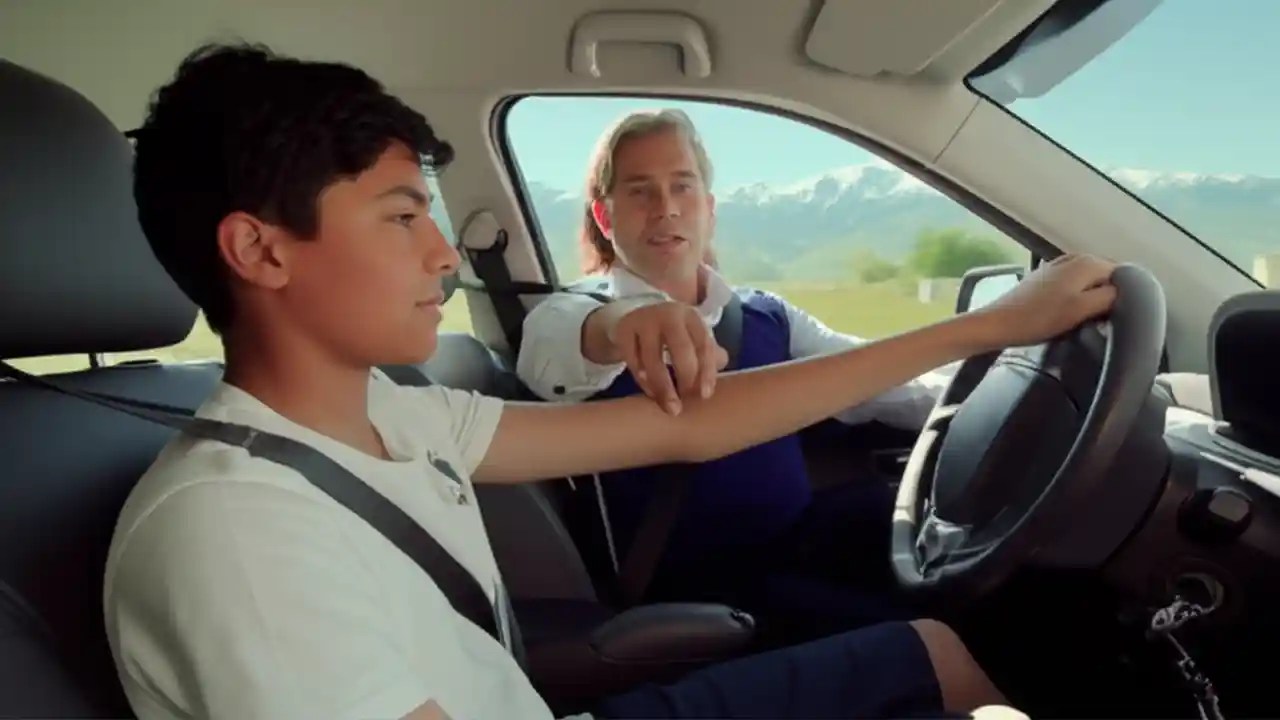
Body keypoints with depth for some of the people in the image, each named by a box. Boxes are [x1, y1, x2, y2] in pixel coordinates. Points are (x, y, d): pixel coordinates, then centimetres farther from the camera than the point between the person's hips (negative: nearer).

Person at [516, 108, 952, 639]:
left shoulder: (769, 318, 13)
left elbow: (881, 382, 6)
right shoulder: (571, 315, -3)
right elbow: (553, 355, -27)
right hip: (694, 584, -5)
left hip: (802, 546, 6)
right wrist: (613, 327, -50)